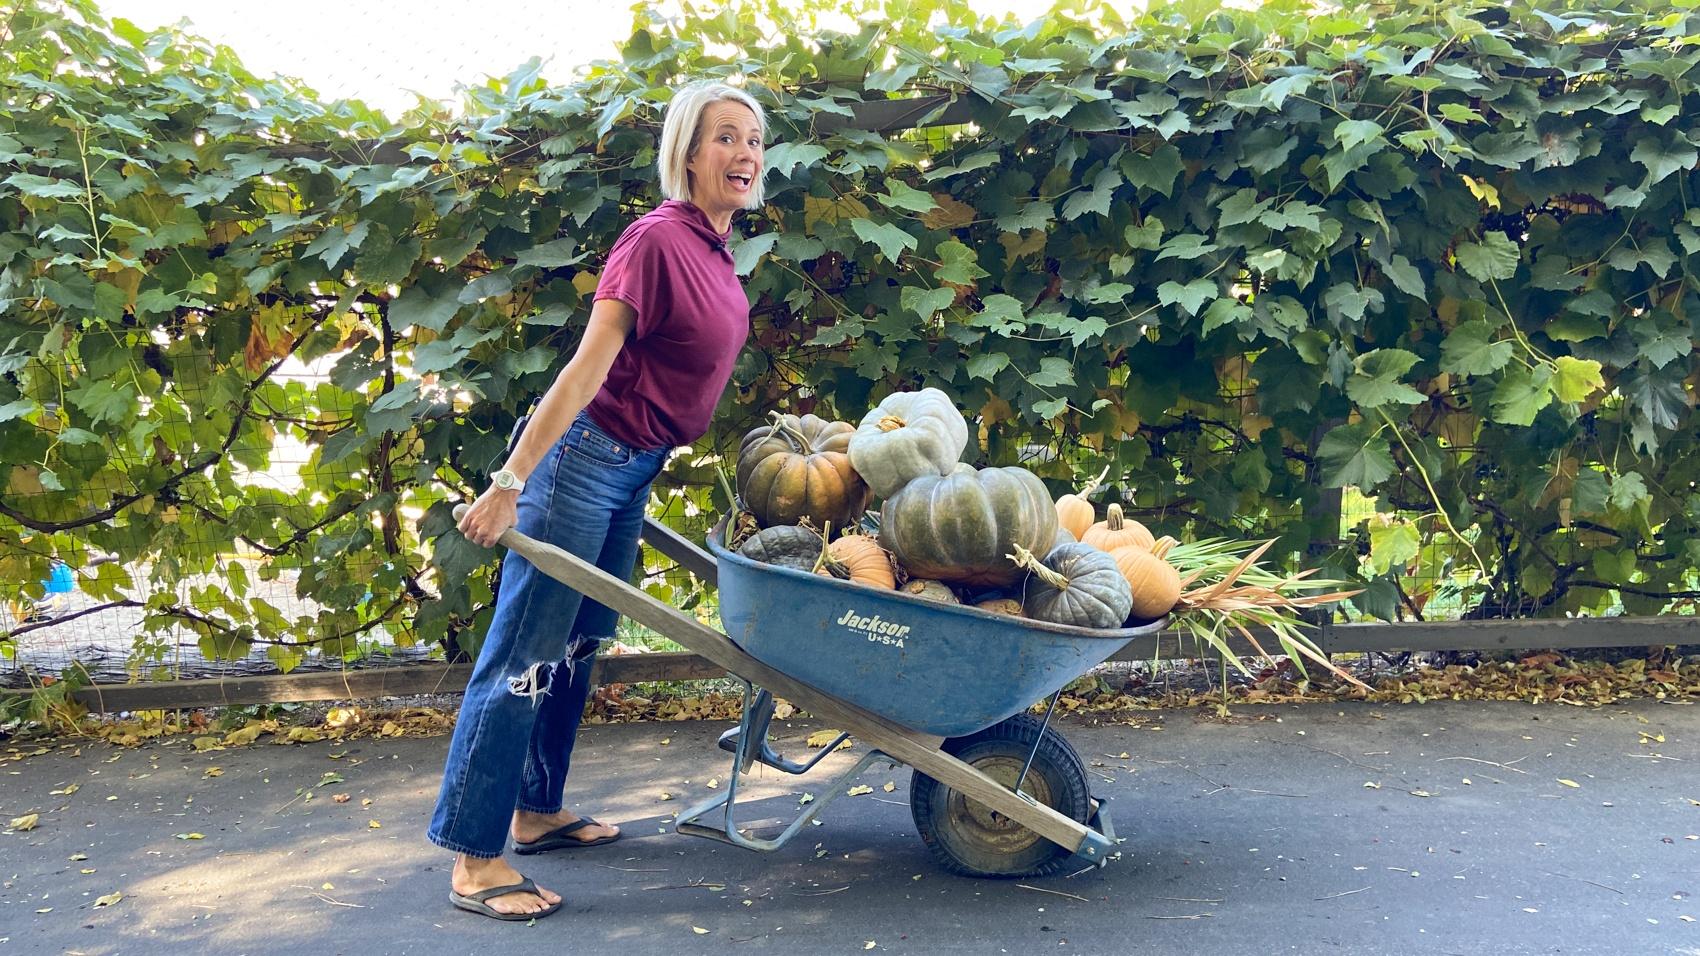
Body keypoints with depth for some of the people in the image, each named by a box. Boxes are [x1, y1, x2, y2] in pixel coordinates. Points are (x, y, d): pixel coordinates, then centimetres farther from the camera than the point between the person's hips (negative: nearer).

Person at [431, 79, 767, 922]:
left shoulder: (715, 249, 10)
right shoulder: (659, 238, -17)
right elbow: (589, 364, -21)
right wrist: (510, 481, -22)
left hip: (634, 469, 9)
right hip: (586, 456, -9)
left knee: (578, 649, 16)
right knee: (526, 656, -4)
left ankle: (538, 812, 30)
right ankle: (474, 860, 3)